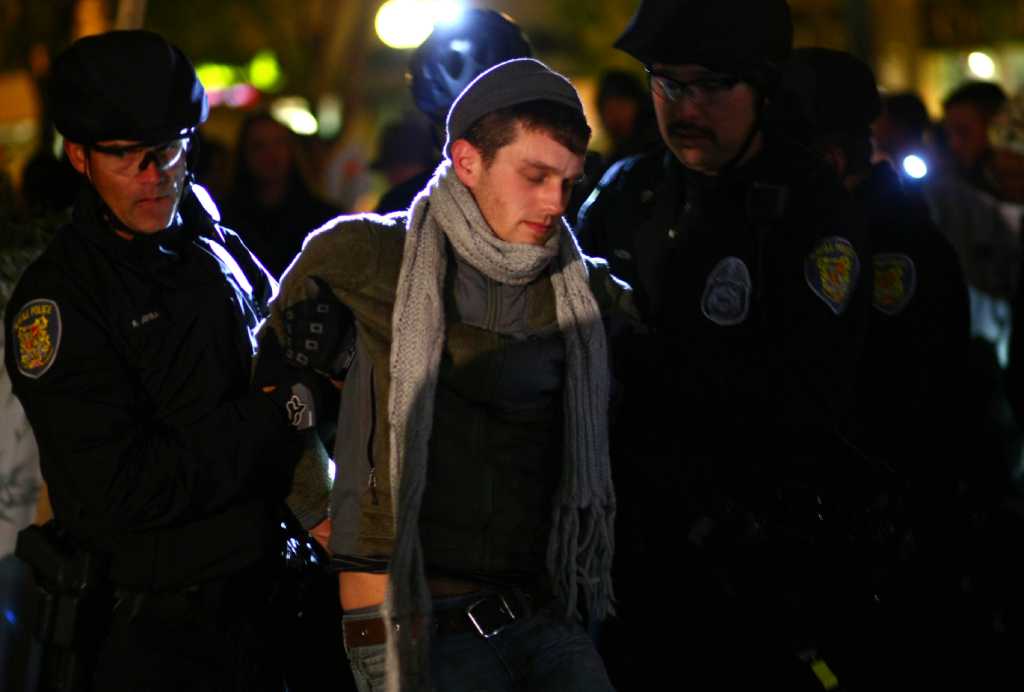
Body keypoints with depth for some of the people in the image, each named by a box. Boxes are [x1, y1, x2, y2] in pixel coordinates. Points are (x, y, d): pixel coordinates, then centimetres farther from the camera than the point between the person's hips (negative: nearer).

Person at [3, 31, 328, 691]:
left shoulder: (224, 256, 6)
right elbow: (120, 493, -23)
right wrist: (276, 415, -16)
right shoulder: (58, 299, -14)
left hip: (257, 605, 6)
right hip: (142, 633, -6)